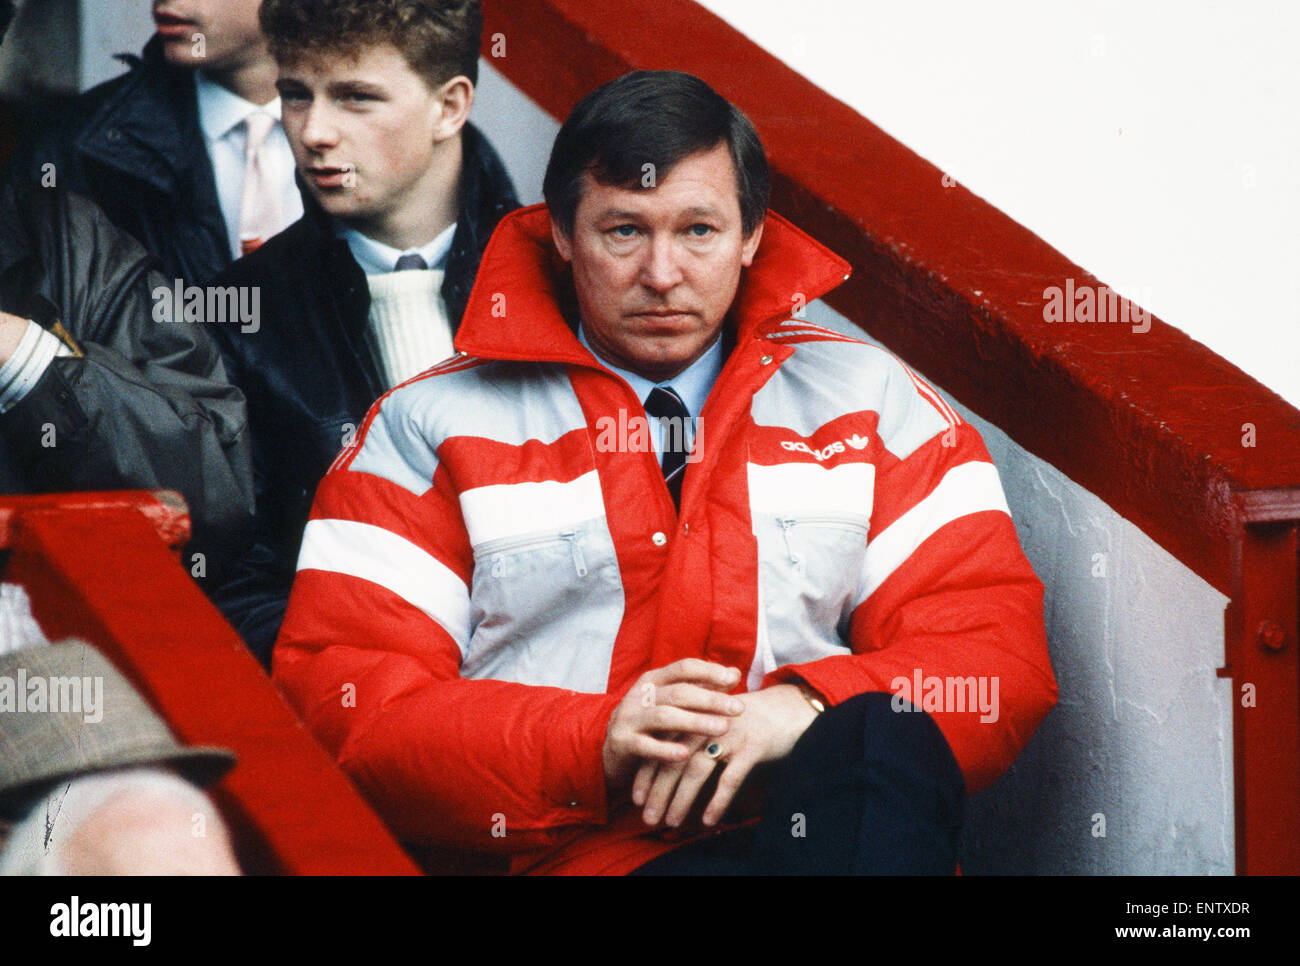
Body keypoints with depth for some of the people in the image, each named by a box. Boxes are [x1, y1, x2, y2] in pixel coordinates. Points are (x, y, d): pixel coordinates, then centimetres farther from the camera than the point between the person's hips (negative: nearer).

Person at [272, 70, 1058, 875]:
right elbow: (339, 704, 2)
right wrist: (593, 744, -13)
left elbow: (1001, 656, 8)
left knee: (879, 732, -32)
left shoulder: (870, 406, 16)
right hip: (578, 848, -2)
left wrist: (808, 708, -14)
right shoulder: (428, 430, 10)